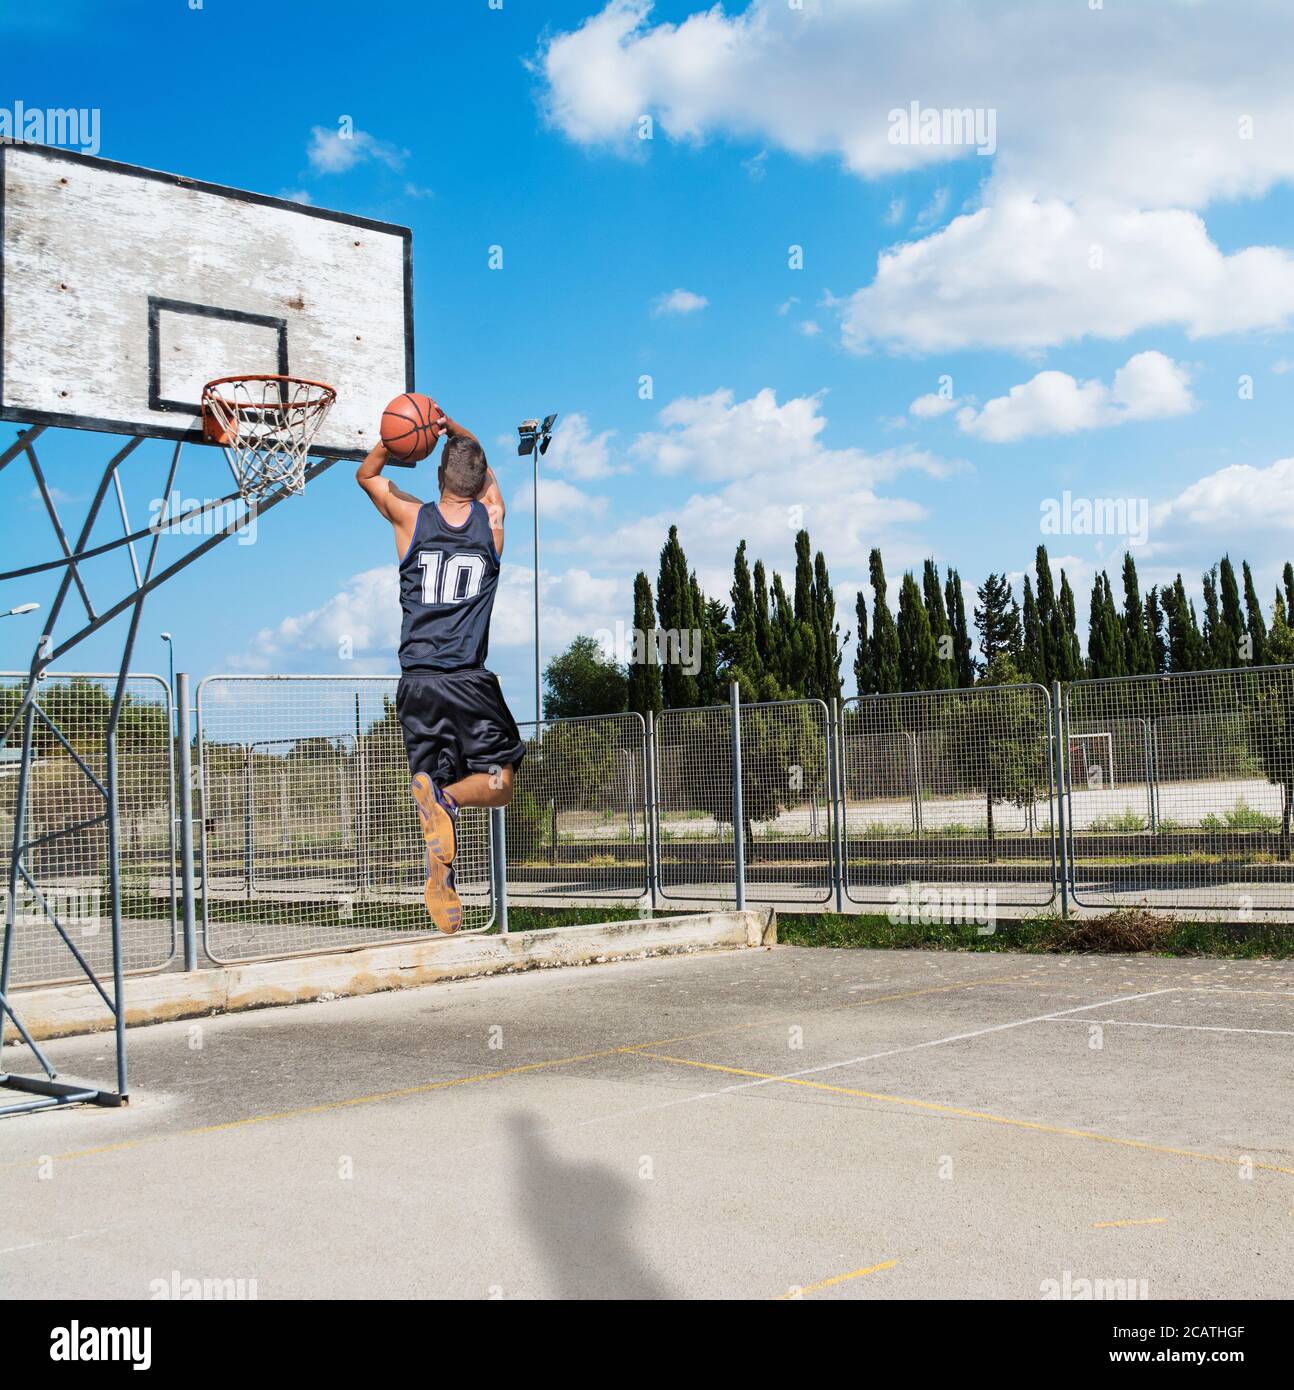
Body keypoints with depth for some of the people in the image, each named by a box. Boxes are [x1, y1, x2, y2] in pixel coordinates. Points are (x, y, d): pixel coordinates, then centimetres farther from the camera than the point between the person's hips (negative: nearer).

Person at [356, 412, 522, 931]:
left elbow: (366, 474, 25)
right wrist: (456, 431, 10)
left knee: (438, 797, 7)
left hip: (417, 684, 2)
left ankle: (441, 887, -9)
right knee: (497, 785, 7)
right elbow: (484, 466, 27)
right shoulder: (492, 519, 6)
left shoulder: (411, 517, 5)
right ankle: (445, 797, -22)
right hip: (469, 683, -1)